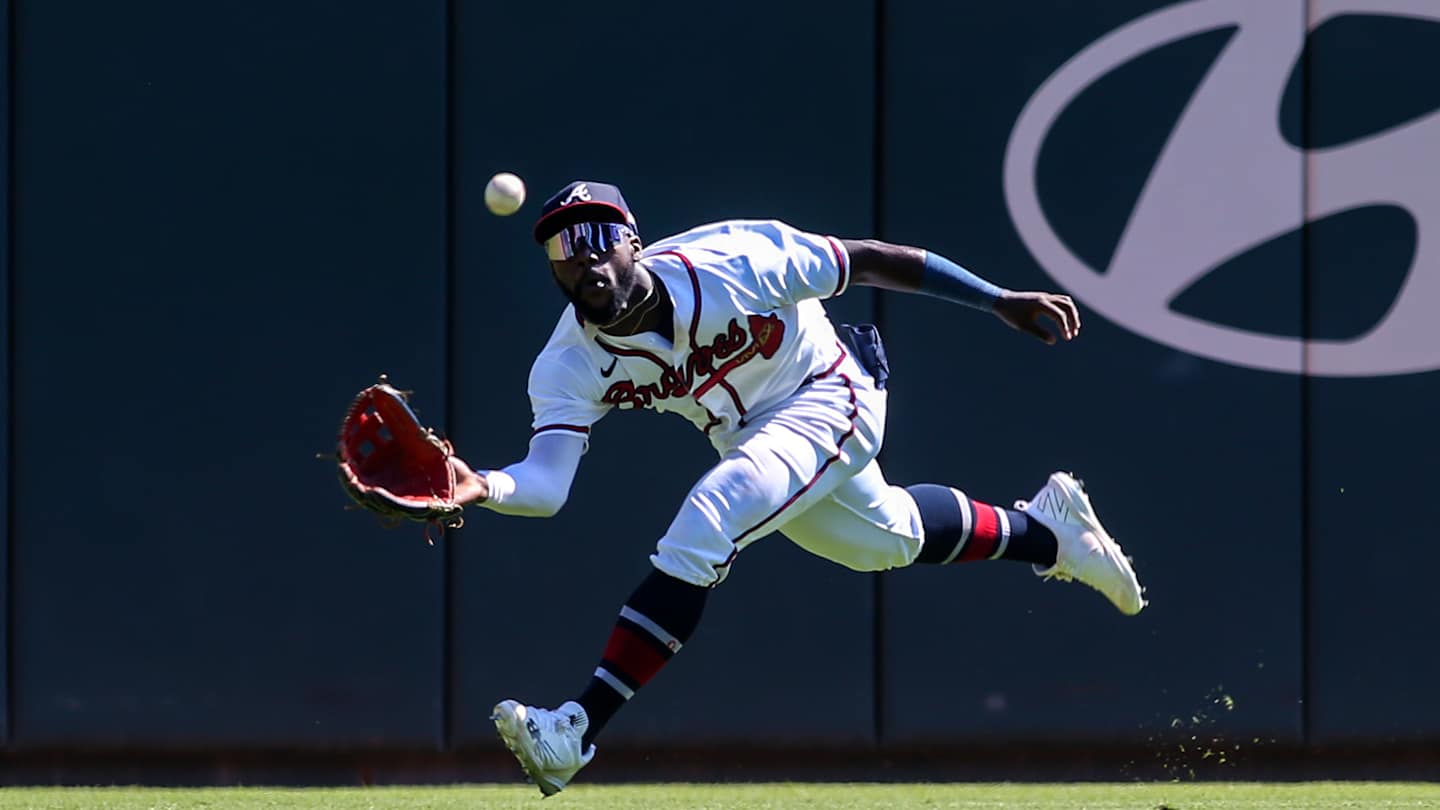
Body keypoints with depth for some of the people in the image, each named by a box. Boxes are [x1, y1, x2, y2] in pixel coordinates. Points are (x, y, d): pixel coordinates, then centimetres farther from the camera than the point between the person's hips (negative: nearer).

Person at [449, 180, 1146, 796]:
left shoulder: (725, 265, -31)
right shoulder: (570, 367, -20)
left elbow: (867, 260, -23)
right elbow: (545, 482, -30)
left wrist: (1002, 302, -20)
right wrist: (482, 489, -54)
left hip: (828, 399, -7)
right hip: (749, 436, 7)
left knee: (702, 526, -27)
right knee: (887, 537, 25)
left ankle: (578, 729, -28)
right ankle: (1041, 529, 56)